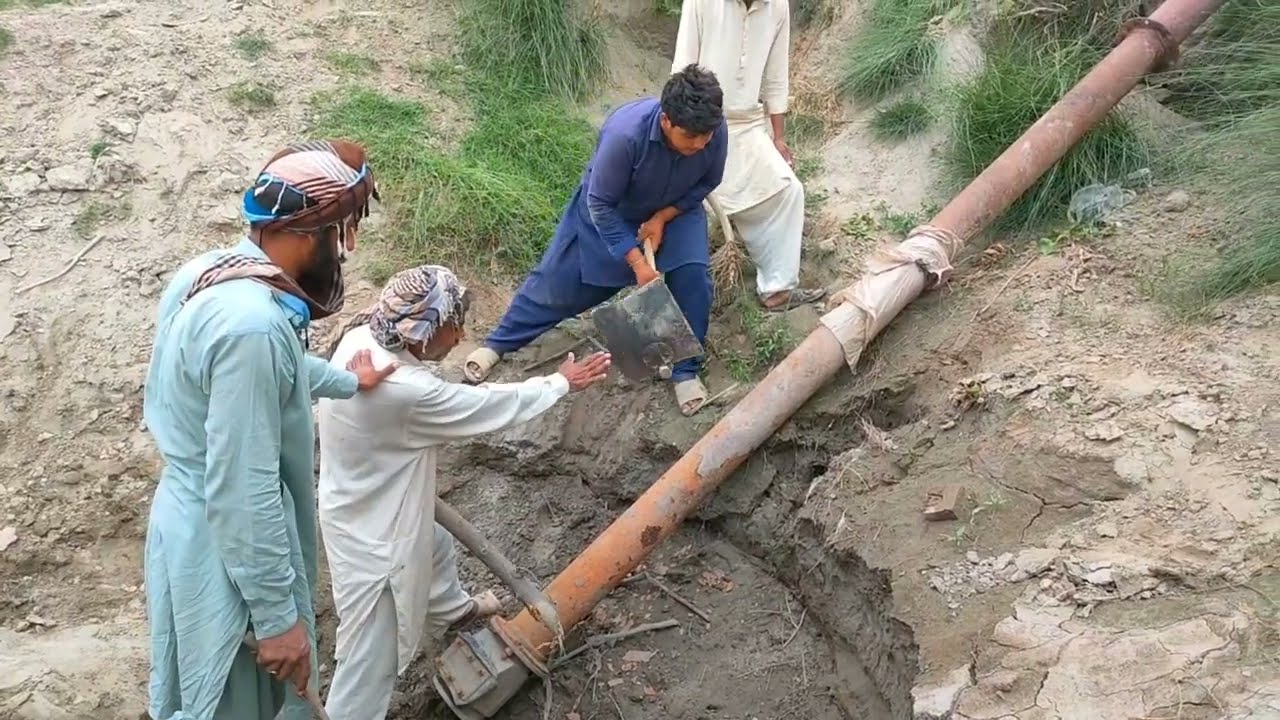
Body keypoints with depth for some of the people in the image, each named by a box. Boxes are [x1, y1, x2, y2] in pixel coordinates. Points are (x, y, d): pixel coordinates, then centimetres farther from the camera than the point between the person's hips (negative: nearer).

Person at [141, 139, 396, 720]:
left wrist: (345, 381, 35)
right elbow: (242, 493, -29)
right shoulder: (251, 324, -32)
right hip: (227, 552, -9)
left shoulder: (215, 272, -1)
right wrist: (277, 614, -21)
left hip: (205, 529, 9)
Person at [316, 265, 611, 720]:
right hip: (371, 534, -10)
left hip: (370, 506, 11)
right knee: (372, 661, 6)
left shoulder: (362, 338, -11)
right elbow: (491, 407, -24)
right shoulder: (405, 390, -37)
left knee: (434, 547, 38)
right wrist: (562, 384, -9)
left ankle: (452, 610, 68)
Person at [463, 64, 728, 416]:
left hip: (673, 211, 2)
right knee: (558, 280, 7)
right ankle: (498, 342, 30)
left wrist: (663, 217, -21)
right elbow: (601, 205, -29)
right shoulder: (625, 133, -42)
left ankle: (685, 370, 1)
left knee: (693, 278, -19)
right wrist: (637, 263, -30)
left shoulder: (715, 131, -30)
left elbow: (706, 183, -9)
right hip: (608, 209, -2)